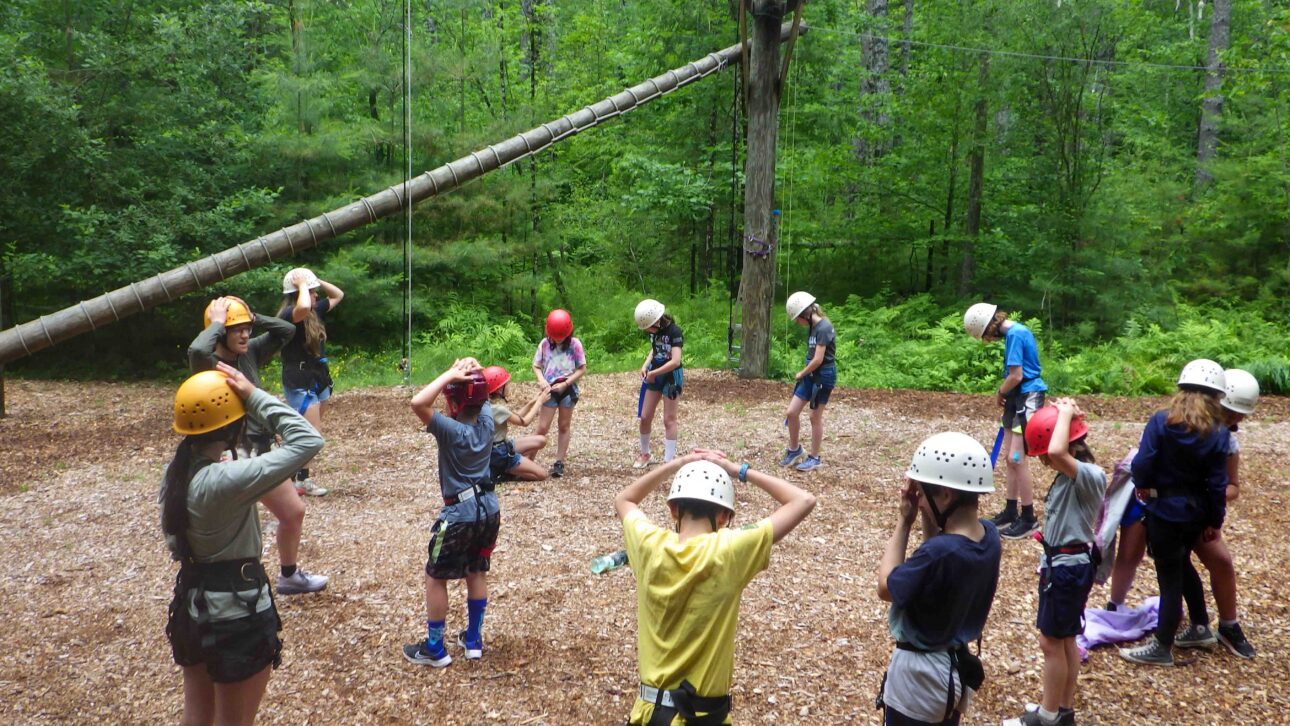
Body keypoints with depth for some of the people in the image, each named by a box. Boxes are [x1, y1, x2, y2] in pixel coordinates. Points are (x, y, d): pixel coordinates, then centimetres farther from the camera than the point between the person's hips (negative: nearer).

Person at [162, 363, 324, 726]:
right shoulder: (225, 481, -28)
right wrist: (256, 395, -23)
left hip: (192, 603, 8)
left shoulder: (175, 473, -3)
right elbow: (308, 441, -28)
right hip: (237, 614, -8)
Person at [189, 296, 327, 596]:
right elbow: (197, 350, -43)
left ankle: (289, 575, 43)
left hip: (263, 452, 8)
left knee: (294, 512, 21)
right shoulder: (210, 365, -19)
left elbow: (286, 330, 7)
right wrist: (218, 322, -27)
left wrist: (252, 316, -6)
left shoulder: (250, 353, 1)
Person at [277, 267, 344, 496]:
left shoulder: (314, 312, 9)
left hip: (318, 380, 9)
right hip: (300, 384, -9)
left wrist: (317, 281, 7)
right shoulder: (288, 315, -16)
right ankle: (301, 480, 1)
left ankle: (299, 477, 20)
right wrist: (303, 285, -23)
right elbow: (303, 307, -41)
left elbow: (338, 295, 22)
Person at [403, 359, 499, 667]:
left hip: (460, 514, -7)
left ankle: (434, 649, 17)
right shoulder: (487, 421, -4)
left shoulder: (451, 430, -22)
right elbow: (483, 397, 16)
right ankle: (473, 640, 29)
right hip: (489, 508, 7)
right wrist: (473, 371, -4)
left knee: (435, 579, 9)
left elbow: (418, 403, -36)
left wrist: (450, 375, -29)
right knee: (477, 573, 19)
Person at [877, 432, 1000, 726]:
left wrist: (904, 521, -13)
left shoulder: (938, 551, -32)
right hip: (958, 666, 7)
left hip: (919, 674, -7)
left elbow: (886, 587, -16)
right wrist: (928, 519, -5)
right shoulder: (989, 535, -9)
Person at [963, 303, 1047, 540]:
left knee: (1017, 458, -8)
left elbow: (1016, 376, -20)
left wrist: (1000, 393, -3)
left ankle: (1028, 519, 0)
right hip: (1017, 399, 10)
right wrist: (1004, 394, 3)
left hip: (1027, 399, -10)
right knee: (1010, 457, 13)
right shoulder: (1015, 331, 12)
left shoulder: (1015, 334, -18)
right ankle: (1011, 512, 23)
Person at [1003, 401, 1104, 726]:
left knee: (1051, 642, 3)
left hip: (1070, 567, -10)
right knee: (1064, 639, 19)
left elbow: (1056, 451, -42)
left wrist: (1066, 413, -31)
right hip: (1058, 563, 10)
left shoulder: (1091, 476, -26)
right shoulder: (1072, 474, 3)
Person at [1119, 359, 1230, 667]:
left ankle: (1162, 647, 8)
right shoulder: (1219, 434, -6)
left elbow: (1142, 463, -17)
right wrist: (1215, 521, 6)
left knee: (1170, 577, 2)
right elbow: (1217, 483, -4)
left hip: (1165, 510, -4)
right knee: (1182, 565, 26)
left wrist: (1143, 485, 4)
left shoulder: (1161, 421, -15)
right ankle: (1200, 627, 38)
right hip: (1196, 511, 4)